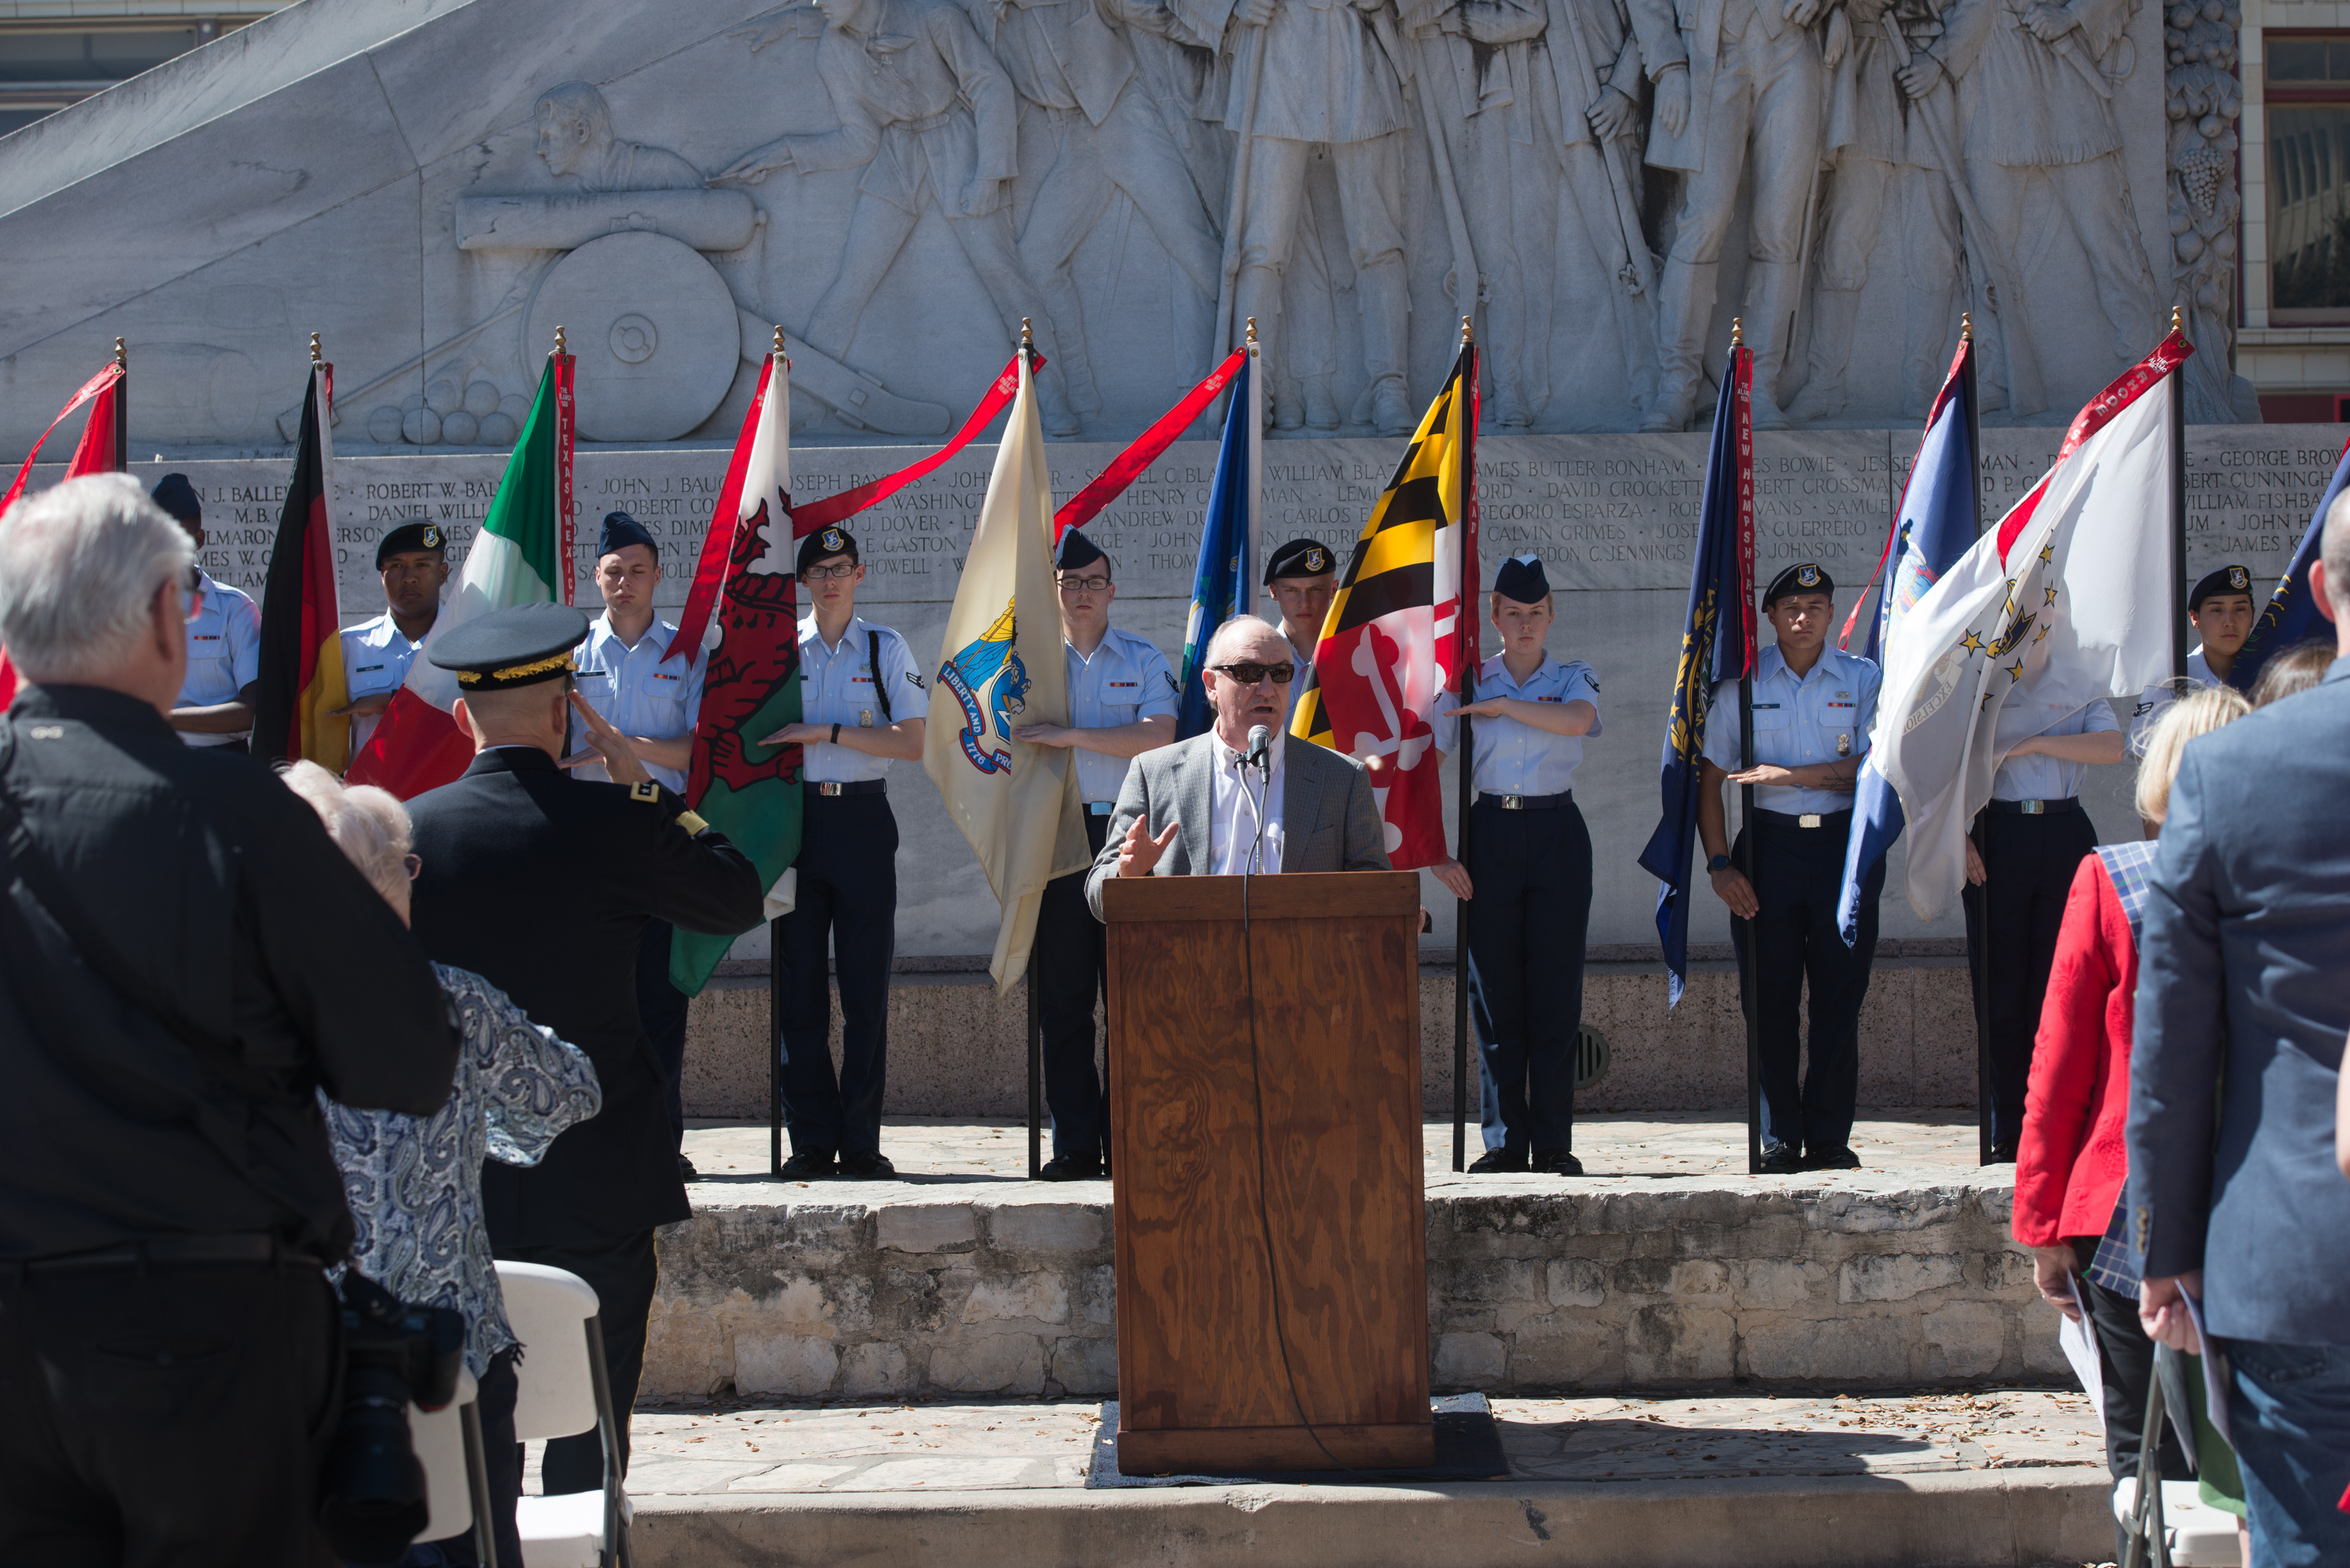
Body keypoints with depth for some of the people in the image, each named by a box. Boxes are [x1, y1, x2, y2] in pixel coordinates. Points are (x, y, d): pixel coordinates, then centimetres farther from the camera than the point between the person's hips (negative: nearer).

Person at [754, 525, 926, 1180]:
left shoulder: (887, 649, 7)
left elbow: (911, 743, -3)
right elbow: (756, 739, 11)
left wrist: (825, 732, -12)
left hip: (863, 817, -1)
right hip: (795, 814, 1)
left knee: (867, 985, -2)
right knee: (799, 985, 0)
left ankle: (860, 1141, 4)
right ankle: (811, 1140, 6)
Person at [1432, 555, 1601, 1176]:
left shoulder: (1573, 677, 8)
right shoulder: (1467, 683, 8)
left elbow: (1578, 720, -17)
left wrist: (1500, 705, -18)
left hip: (1557, 833, 0)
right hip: (1491, 833, 0)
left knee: (1556, 988, -1)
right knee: (1494, 990, 0)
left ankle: (1554, 1143, 3)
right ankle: (1505, 1141, 7)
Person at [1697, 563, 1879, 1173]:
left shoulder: (1863, 680, 6)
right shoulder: (1742, 682, 6)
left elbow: (1872, 768, -4)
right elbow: (1710, 775, 5)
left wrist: (1789, 774, -13)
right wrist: (1719, 863, -5)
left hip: (1844, 846, 0)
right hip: (1768, 845, 0)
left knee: (1839, 998, 0)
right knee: (1769, 1000, 0)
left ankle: (1830, 1138, 7)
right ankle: (1780, 1139, 8)